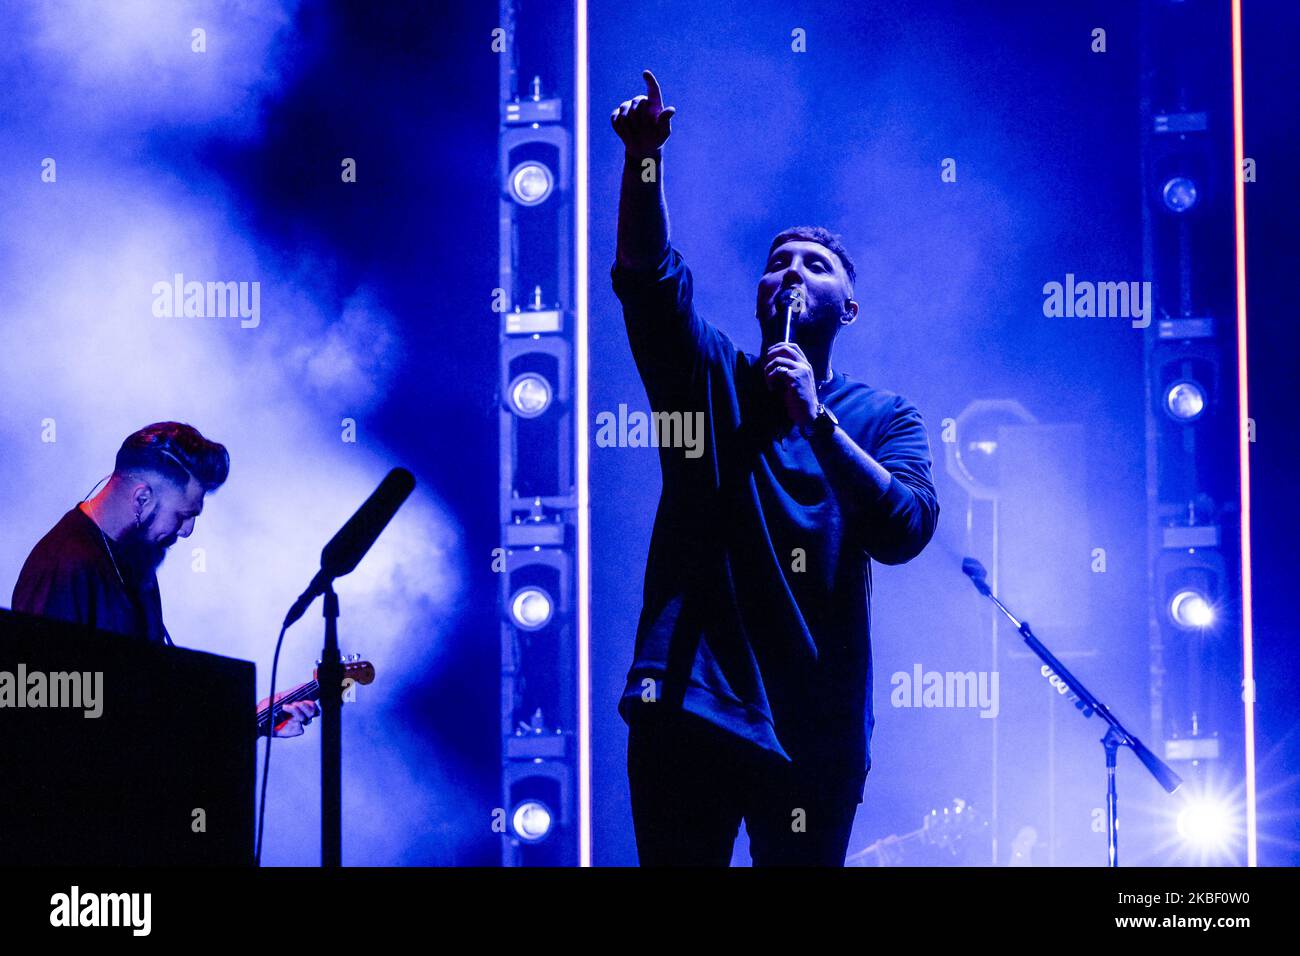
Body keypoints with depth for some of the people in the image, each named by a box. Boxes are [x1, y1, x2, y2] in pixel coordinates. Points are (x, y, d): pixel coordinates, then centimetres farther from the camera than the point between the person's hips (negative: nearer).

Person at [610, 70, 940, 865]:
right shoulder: (709, 376, 9)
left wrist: (816, 419, -16)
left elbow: (906, 531, -10)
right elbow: (647, 273, -7)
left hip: (814, 731, 0)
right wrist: (644, 156, -22)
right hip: (689, 706, 0)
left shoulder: (882, 416, 7)